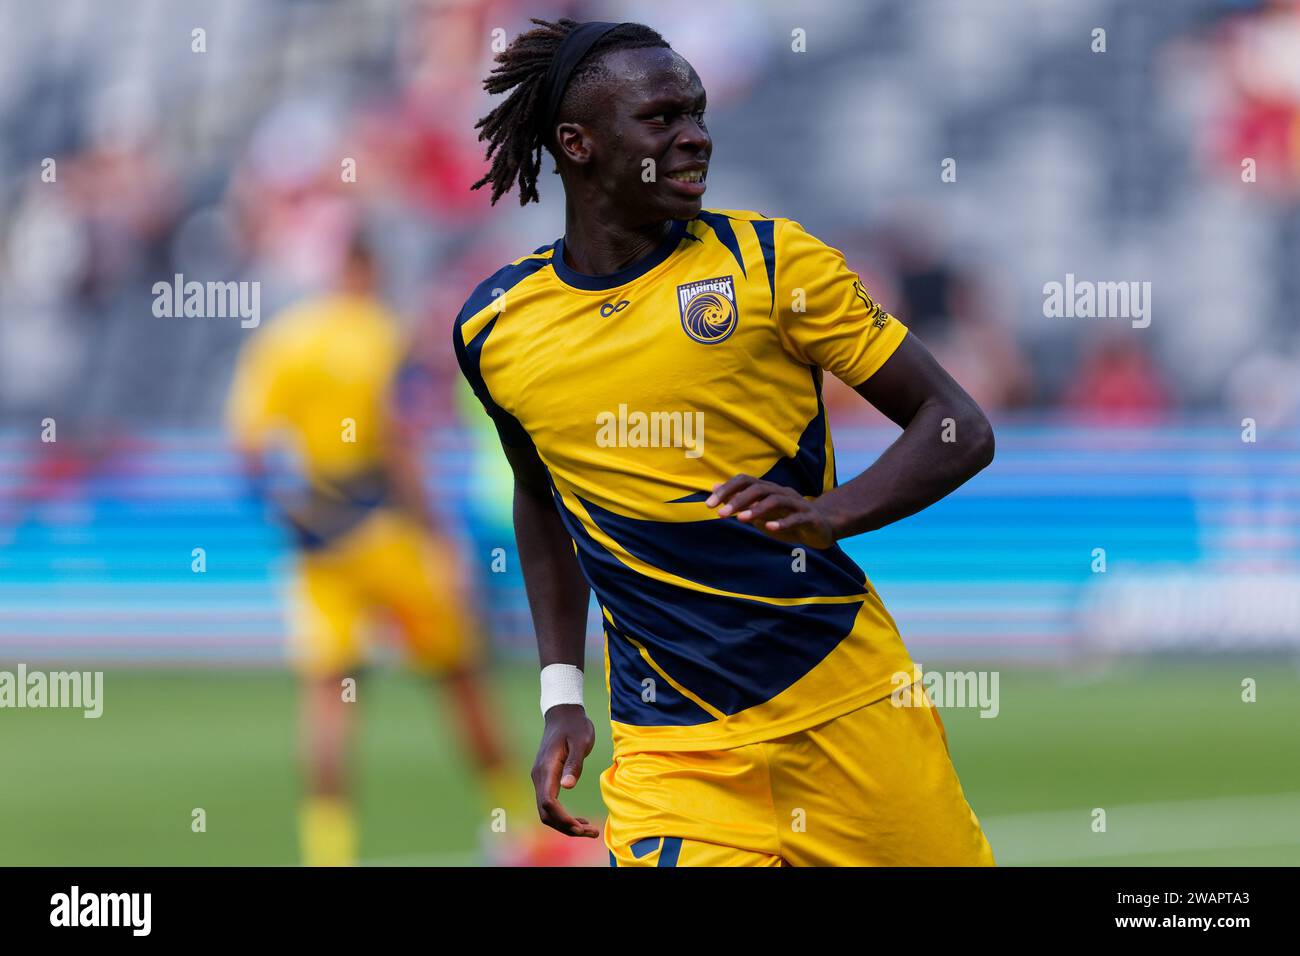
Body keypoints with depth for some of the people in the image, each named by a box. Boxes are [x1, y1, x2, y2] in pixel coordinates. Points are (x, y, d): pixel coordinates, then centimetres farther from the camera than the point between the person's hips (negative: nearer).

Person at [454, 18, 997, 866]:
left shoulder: (773, 262, -3)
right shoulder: (494, 328, 5)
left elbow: (960, 429, -3)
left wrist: (831, 515, -21)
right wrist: (562, 698, 14)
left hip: (852, 706, -1)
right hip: (669, 752, 1)